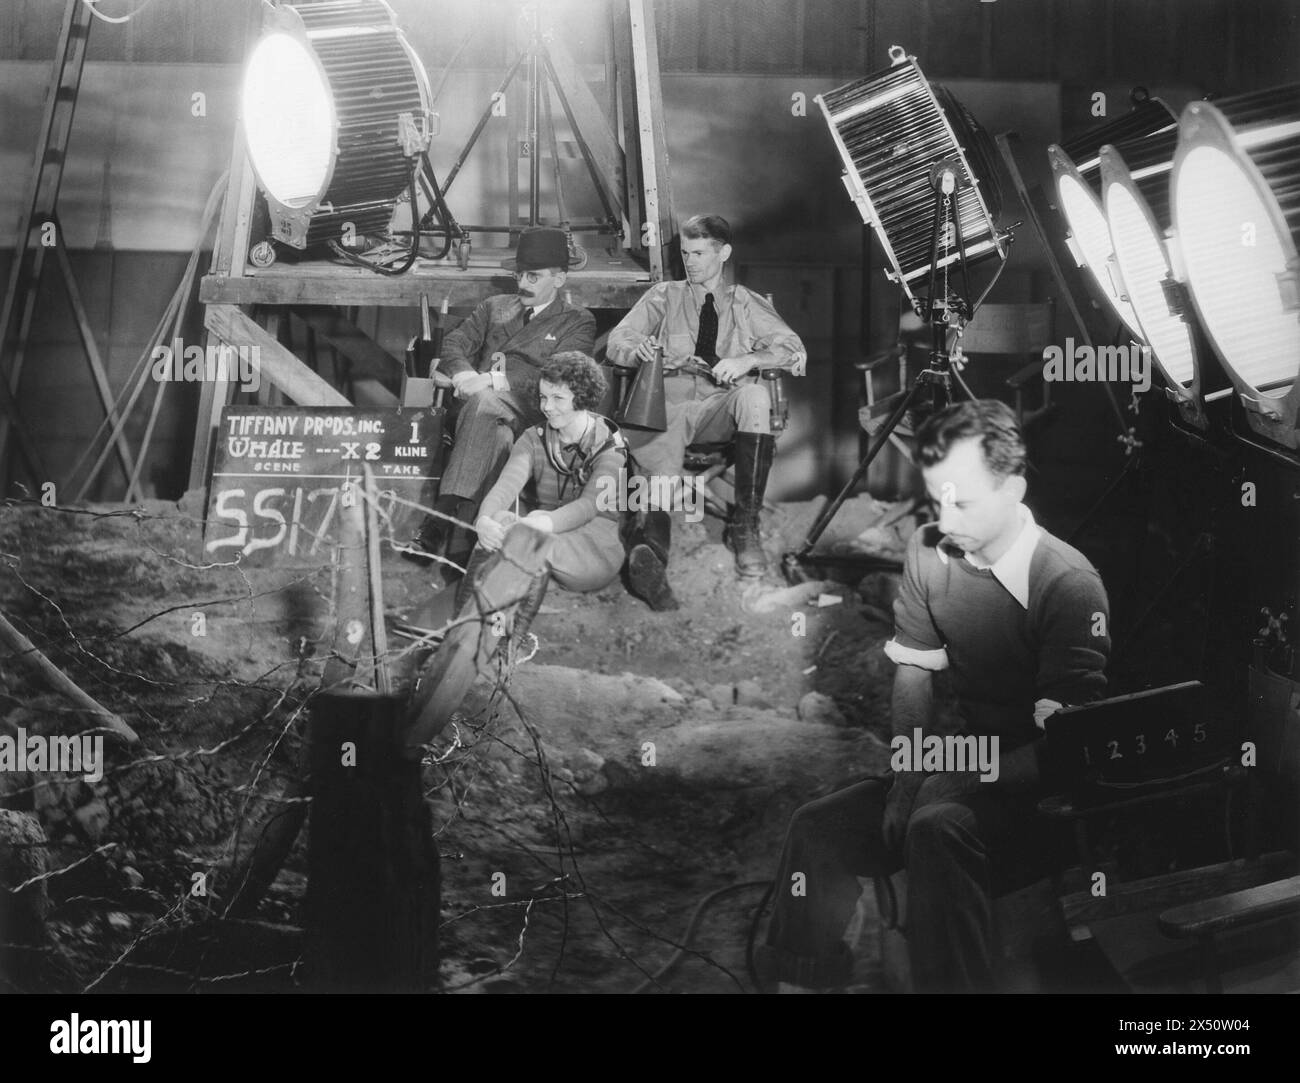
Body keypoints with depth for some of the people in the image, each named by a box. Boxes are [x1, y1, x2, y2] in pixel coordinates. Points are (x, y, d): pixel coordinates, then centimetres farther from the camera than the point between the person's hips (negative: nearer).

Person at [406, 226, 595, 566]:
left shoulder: (578, 322, 13)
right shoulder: (495, 307, 30)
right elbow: (455, 343, 19)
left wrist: (494, 381, -13)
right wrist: (465, 376, -6)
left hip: (531, 408, -3)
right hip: (480, 403, 3)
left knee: (482, 403, -39)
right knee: (497, 437, -37)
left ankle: (441, 519, -47)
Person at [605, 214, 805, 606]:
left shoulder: (746, 304, 24)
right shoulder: (664, 297, 25)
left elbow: (793, 350, 11)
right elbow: (616, 341, 14)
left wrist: (747, 360, -10)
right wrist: (638, 349, -12)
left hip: (722, 406, 0)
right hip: (667, 403, 0)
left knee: (755, 396, -35)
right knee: (661, 461, -35)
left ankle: (746, 526, -33)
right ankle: (652, 548, -61)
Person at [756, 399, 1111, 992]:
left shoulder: (1069, 584, -19)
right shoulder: (929, 551, 0)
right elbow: (913, 673, 9)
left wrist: (959, 783, -25)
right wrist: (908, 774, -5)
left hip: (1044, 790, -6)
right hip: (965, 769, 7)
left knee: (938, 829, -36)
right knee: (818, 827, -11)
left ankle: (950, 984, -23)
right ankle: (796, 977, 5)